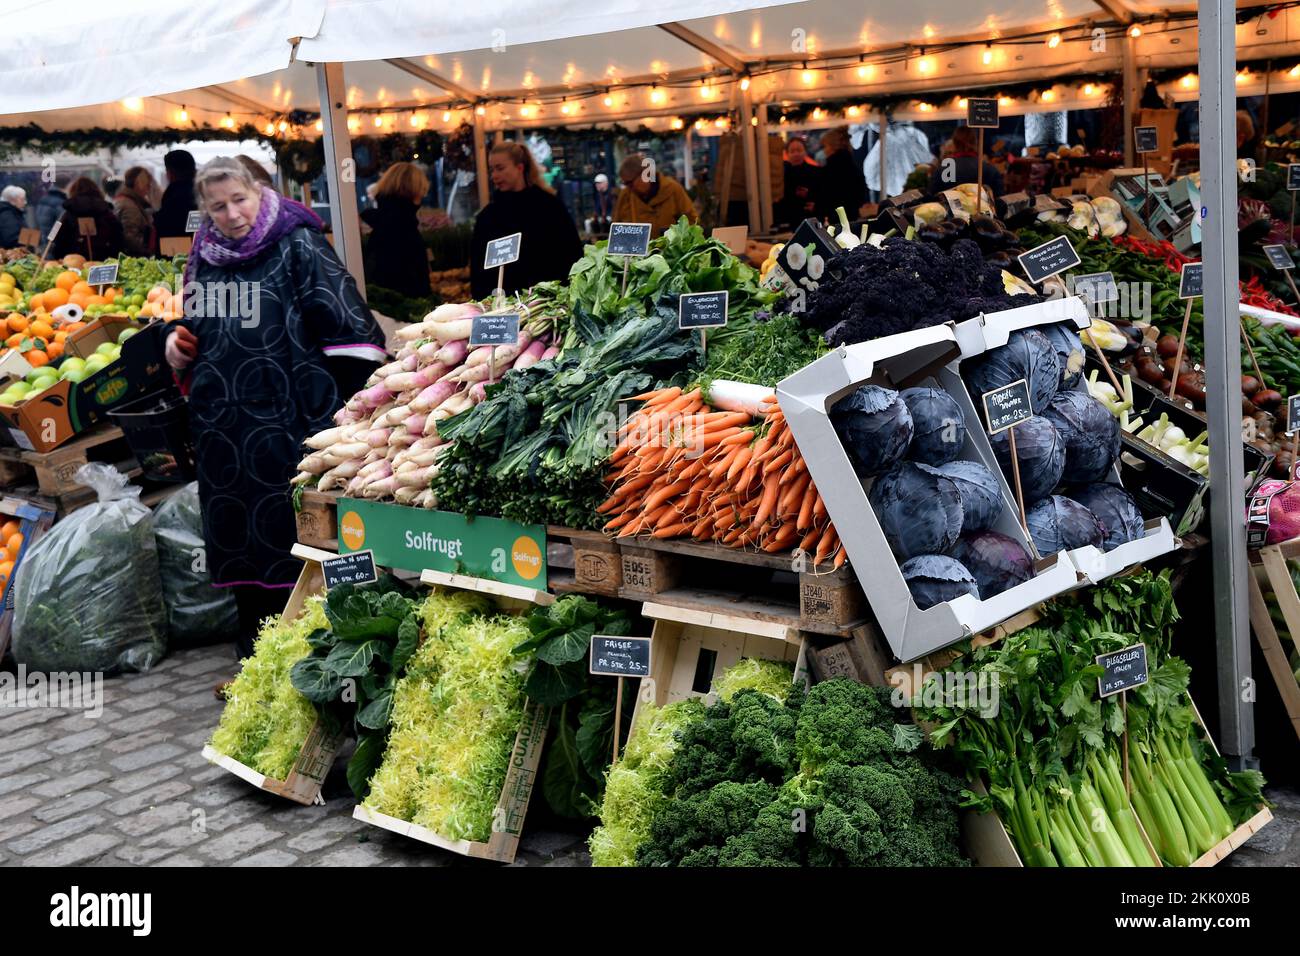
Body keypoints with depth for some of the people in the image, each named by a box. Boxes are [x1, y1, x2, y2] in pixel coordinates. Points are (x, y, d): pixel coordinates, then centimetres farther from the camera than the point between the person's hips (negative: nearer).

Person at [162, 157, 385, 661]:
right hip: (223, 423, 6)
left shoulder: (298, 245, -7)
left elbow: (346, 325, -12)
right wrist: (176, 340, 6)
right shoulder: (203, 257, 12)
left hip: (287, 420, -6)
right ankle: (254, 636, 26)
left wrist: (349, 409, -16)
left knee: (291, 533, -3)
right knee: (238, 531, 12)